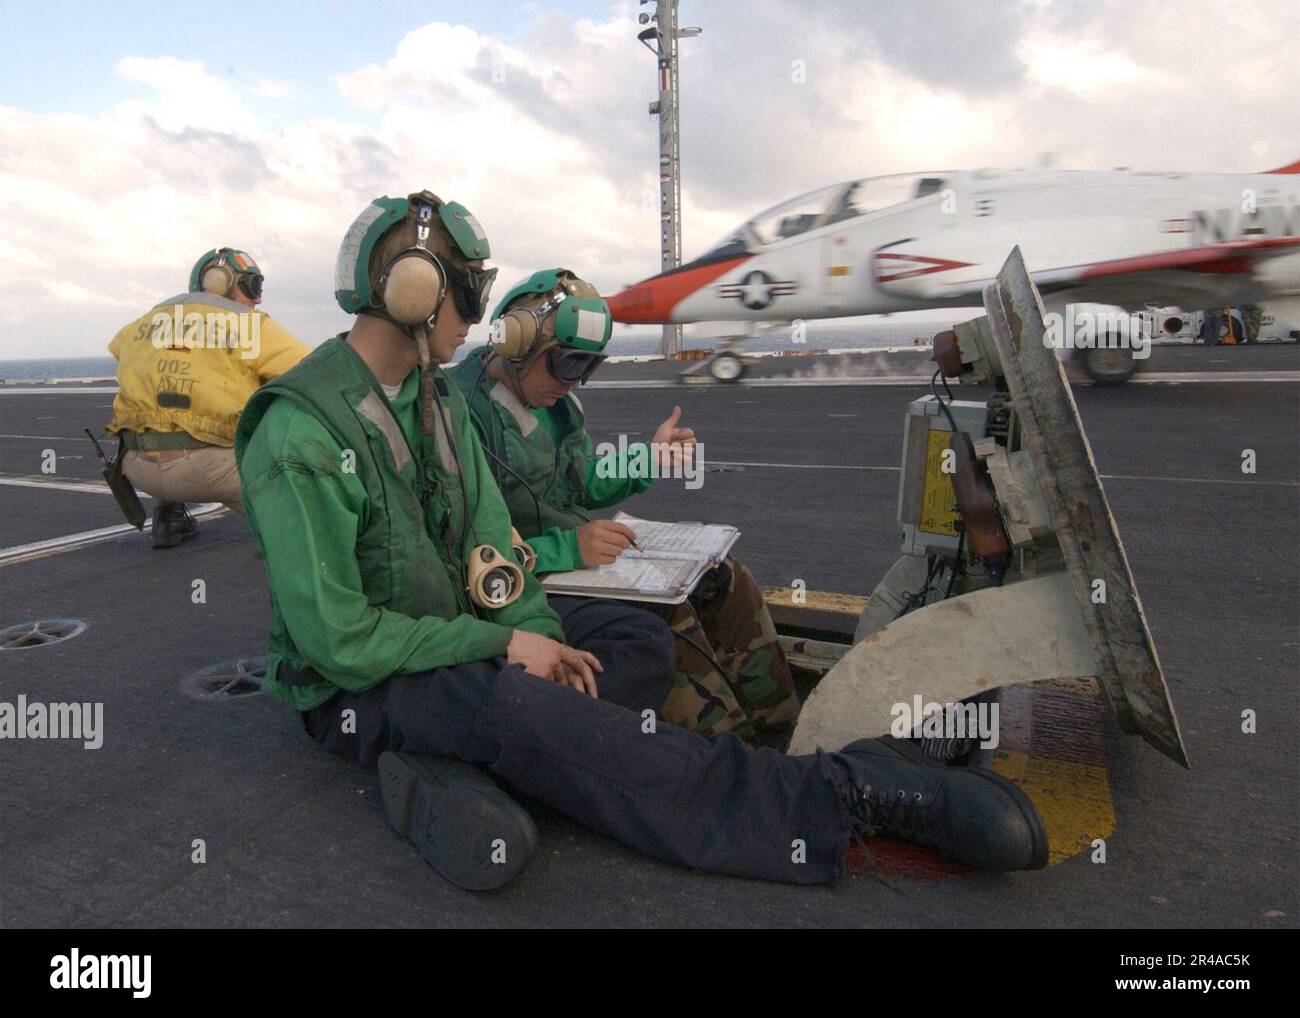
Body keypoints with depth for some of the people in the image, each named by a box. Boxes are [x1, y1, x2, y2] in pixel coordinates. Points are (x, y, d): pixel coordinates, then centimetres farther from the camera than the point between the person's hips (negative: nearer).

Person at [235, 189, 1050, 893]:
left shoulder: (438, 398, 5)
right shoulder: (300, 433, -20)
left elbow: (490, 536, 5)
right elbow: (338, 636, -23)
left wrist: (535, 630, -13)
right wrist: (500, 646, -20)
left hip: (452, 644, 8)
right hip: (354, 689, -7)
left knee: (641, 648, -9)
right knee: (525, 709, -36)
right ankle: (836, 797, -36)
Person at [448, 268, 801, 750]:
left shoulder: (552, 400, 8)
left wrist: (651, 457, 6)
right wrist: (567, 549, -31)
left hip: (574, 551, 9)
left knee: (725, 579, -1)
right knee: (664, 612, -27)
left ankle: (780, 736, 10)